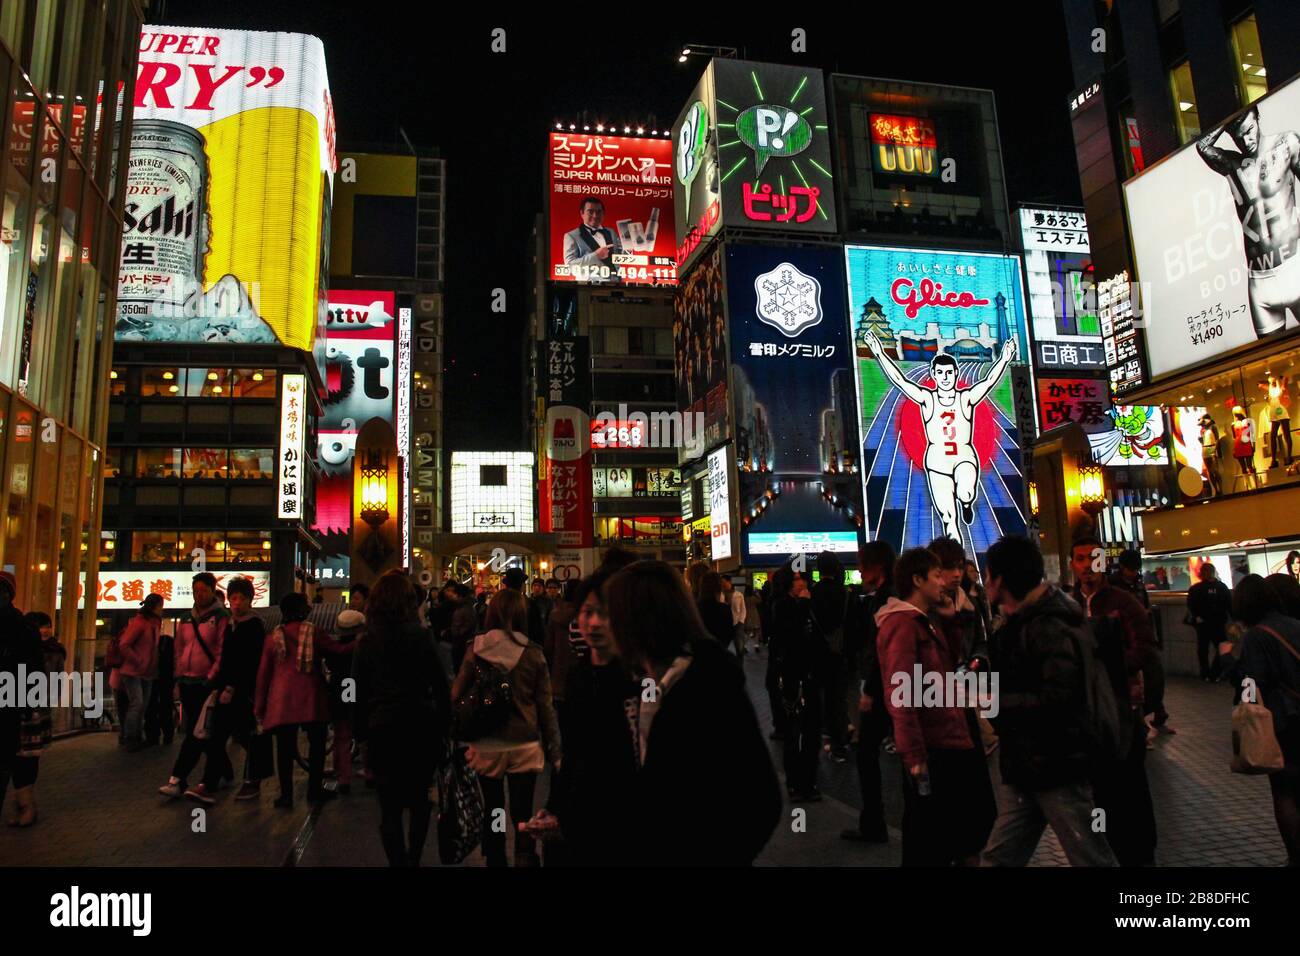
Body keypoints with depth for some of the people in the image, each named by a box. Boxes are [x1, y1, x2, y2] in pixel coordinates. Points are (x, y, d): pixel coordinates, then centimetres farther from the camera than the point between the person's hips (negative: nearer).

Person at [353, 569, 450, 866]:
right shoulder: (421, 635, -6)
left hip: (383, 730, 0)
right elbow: (440, 685, -6)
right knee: (420, 801, 19)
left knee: (390, 808, 7)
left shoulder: (366, 641, -3)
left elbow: (359, 693, 0)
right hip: (421, 728, 0)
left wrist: (361, 734, 7)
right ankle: (413, 858, 24)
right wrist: (444, 727, 2)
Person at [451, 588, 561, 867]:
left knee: (492, 813, 19)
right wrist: (554, 752, 3)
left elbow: (456, 695, -2)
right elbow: (545, 706, -4)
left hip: (486, 746, 1)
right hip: (524, 746, -1)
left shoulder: (475, 649, -6)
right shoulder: (533, 653, -7)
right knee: (523, 818, 8)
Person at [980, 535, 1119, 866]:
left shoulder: (1051, 626, -20)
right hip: (1025, 767, 10)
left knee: (1092, 859, 5)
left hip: (1059, 768, -9)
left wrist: (995, 701, -20)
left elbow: (1057, 698, -29)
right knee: (999, 857, 12)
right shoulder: (1021, 622, 12)